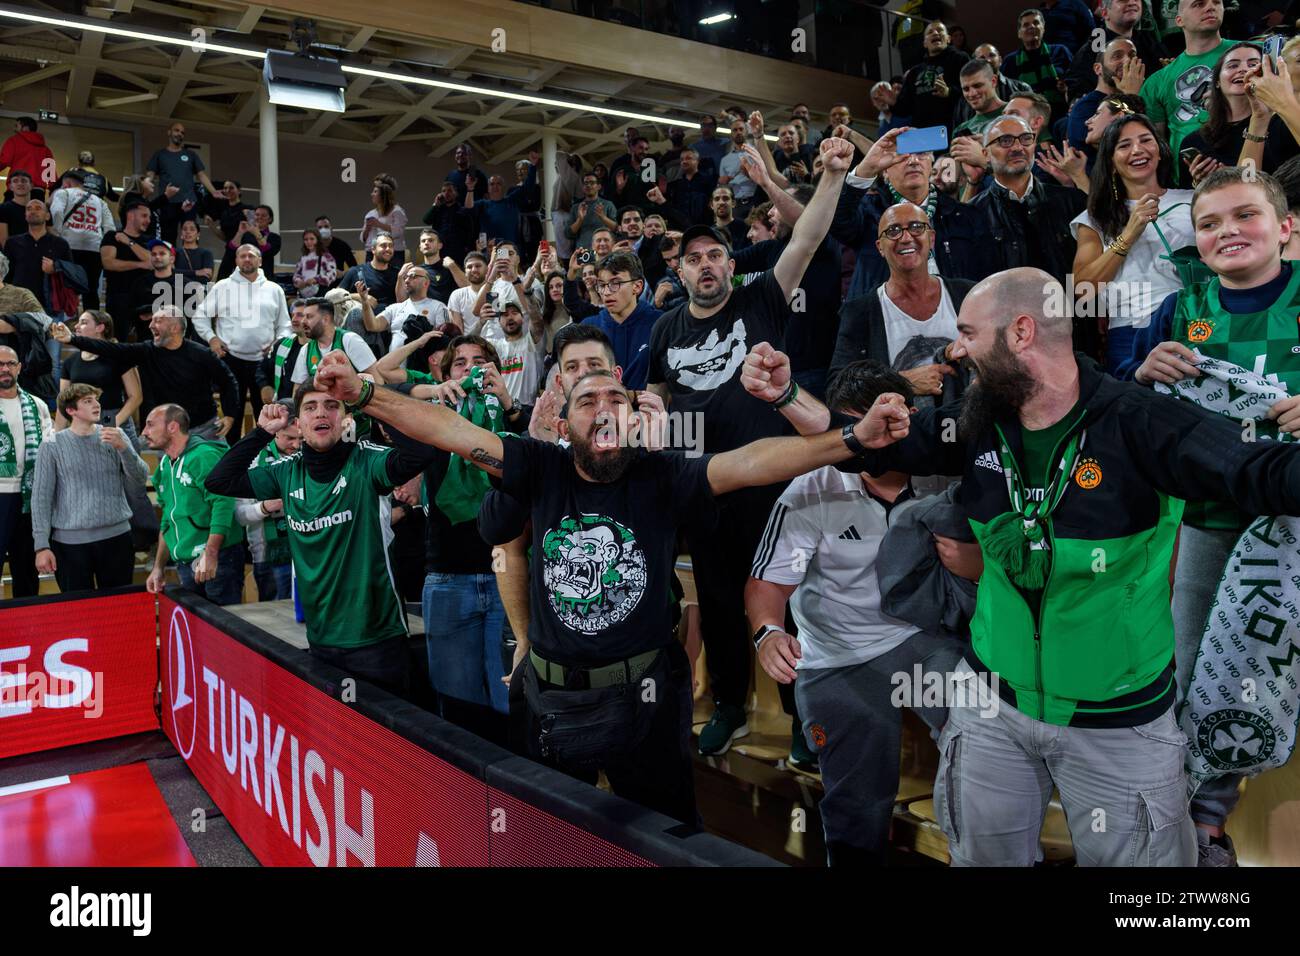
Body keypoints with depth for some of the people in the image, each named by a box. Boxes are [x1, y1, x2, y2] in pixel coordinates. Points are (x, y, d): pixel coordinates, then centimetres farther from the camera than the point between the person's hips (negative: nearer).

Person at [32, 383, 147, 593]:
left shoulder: (116, 436, 6)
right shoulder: (53, 445, 1)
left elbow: (138, 486, 0)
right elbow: (41, 498, 0)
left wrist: (123, 448, -14)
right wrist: (41, 546, -6)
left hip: (117, 536, 2)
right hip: (70, 540, -2)